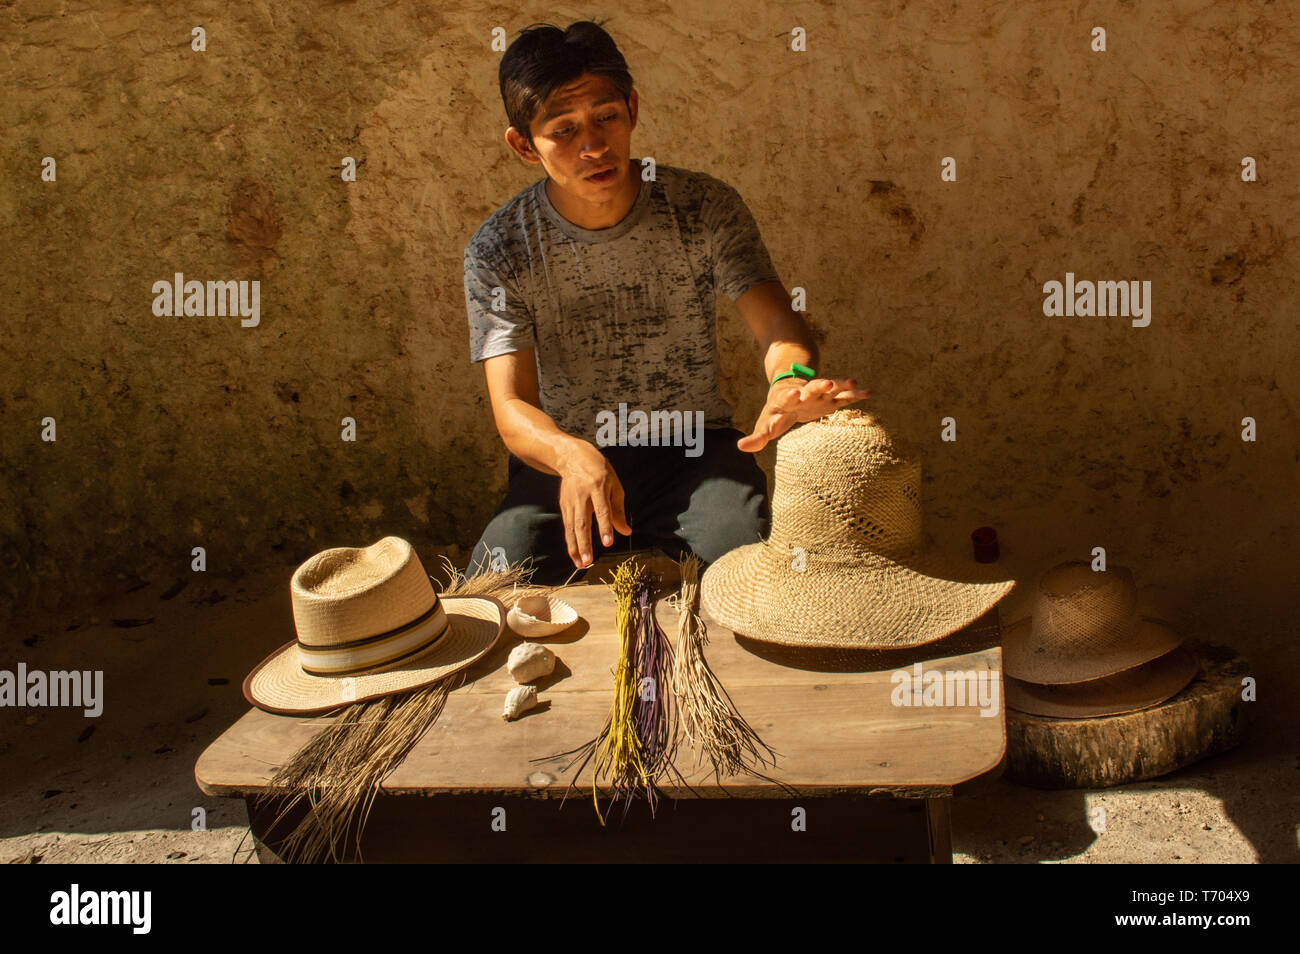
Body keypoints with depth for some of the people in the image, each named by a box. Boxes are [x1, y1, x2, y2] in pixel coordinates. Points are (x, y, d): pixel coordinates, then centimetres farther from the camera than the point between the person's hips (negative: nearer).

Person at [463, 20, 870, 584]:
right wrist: (572, 455, -42)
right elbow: (511, 406, -17)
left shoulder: (705, 208, -6)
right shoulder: (499, 251, -9)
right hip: (563, 457, 0)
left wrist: (790, 380, -43)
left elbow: (777, 323, -16)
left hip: (695, 451, 0)